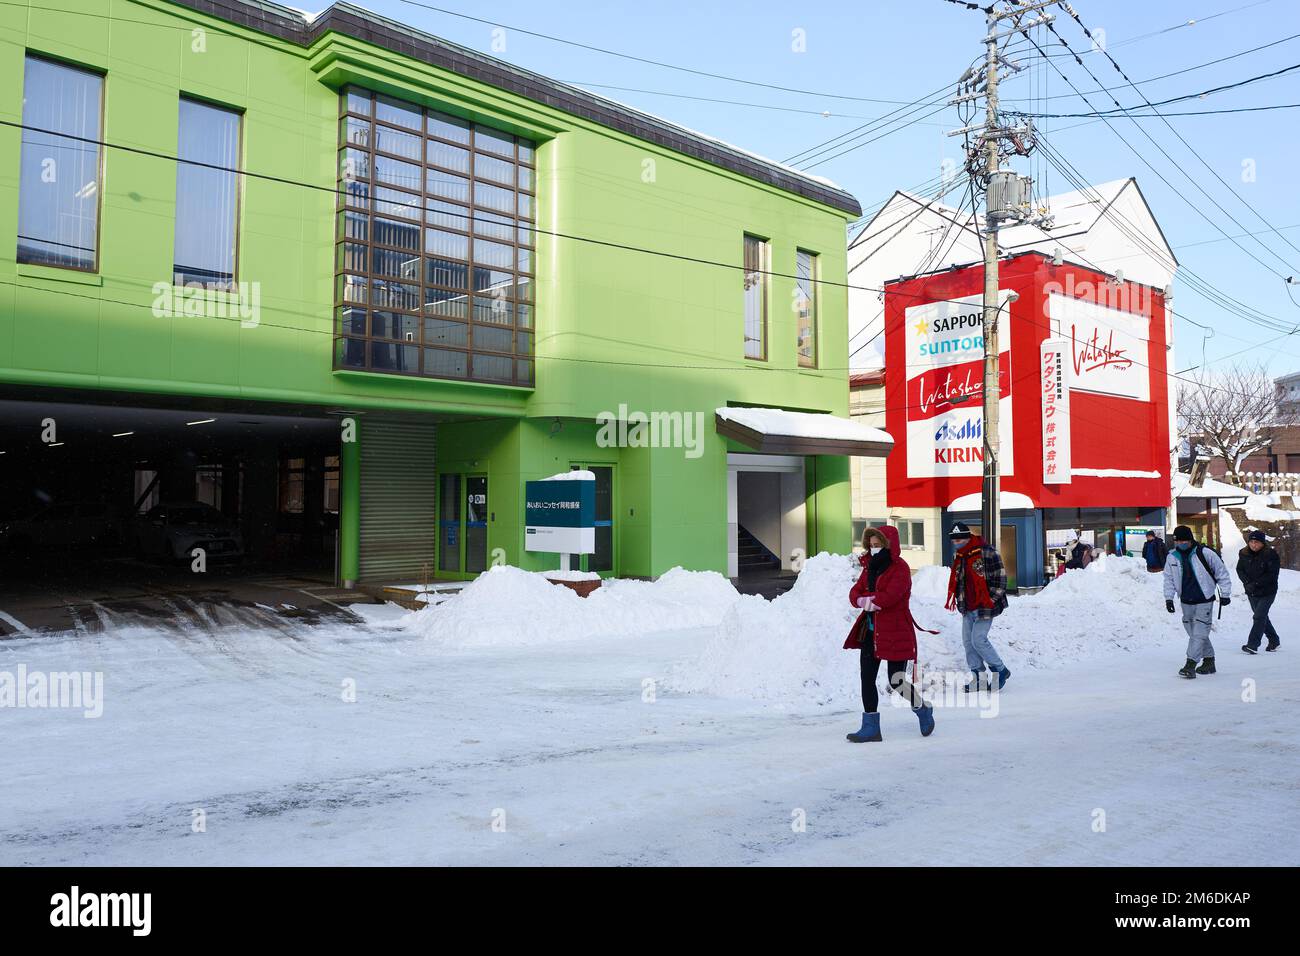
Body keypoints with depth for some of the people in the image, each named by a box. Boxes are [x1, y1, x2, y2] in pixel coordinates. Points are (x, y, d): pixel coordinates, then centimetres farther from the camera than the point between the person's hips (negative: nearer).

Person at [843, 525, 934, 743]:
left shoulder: (900, 568, -12)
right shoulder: (870, 567, 11)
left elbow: (889, 596, -25)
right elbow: (855, 593, 4)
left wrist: (864, 598, -13)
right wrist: (863, 601, -19)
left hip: (896, 632, -7)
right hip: (871, 631, 7)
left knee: (896, 682, -1)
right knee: (867, 678, 5)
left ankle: (923, 710, 28)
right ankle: (870, 727, 14)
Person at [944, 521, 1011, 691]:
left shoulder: (988, 554, -13)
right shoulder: (958, 557, 10)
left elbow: (1000, 578, -12)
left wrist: (991, 600, -14)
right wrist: (959, 600, 13)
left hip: (985, 607, -8)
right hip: (968, 608, 8)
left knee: (978, 640, -11)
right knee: (968, 642, 6)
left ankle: (1000, 671, 9)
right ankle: (978, 677, 16)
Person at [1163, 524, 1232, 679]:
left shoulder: (1205, 553, -14)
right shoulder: (1172, 557, -2)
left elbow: (1222, 572, -4)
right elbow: (1169, 579, 7)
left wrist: (1225, 594, -2)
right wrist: (1169, 598, -1)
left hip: (1204, 601, -5)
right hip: (1186, 602, 5)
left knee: (1199, 633, -10)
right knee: (1195, 633, 11)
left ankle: (1190, 665, -14)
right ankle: (1209, 661, 25)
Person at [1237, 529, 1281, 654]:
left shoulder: (1271, 555, -13)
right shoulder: (1244, 554, 1)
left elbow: (1272, 574, -17)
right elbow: (1240, 569, 4)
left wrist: (1255, 584, -21)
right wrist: (1247, 582, -13)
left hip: (1267, 592, -6)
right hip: (1251, 593, 6)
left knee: (1259, 617, -12)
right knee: (1262, 617, 17)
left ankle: (1252, 644, -13)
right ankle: (1274, 640, 34)